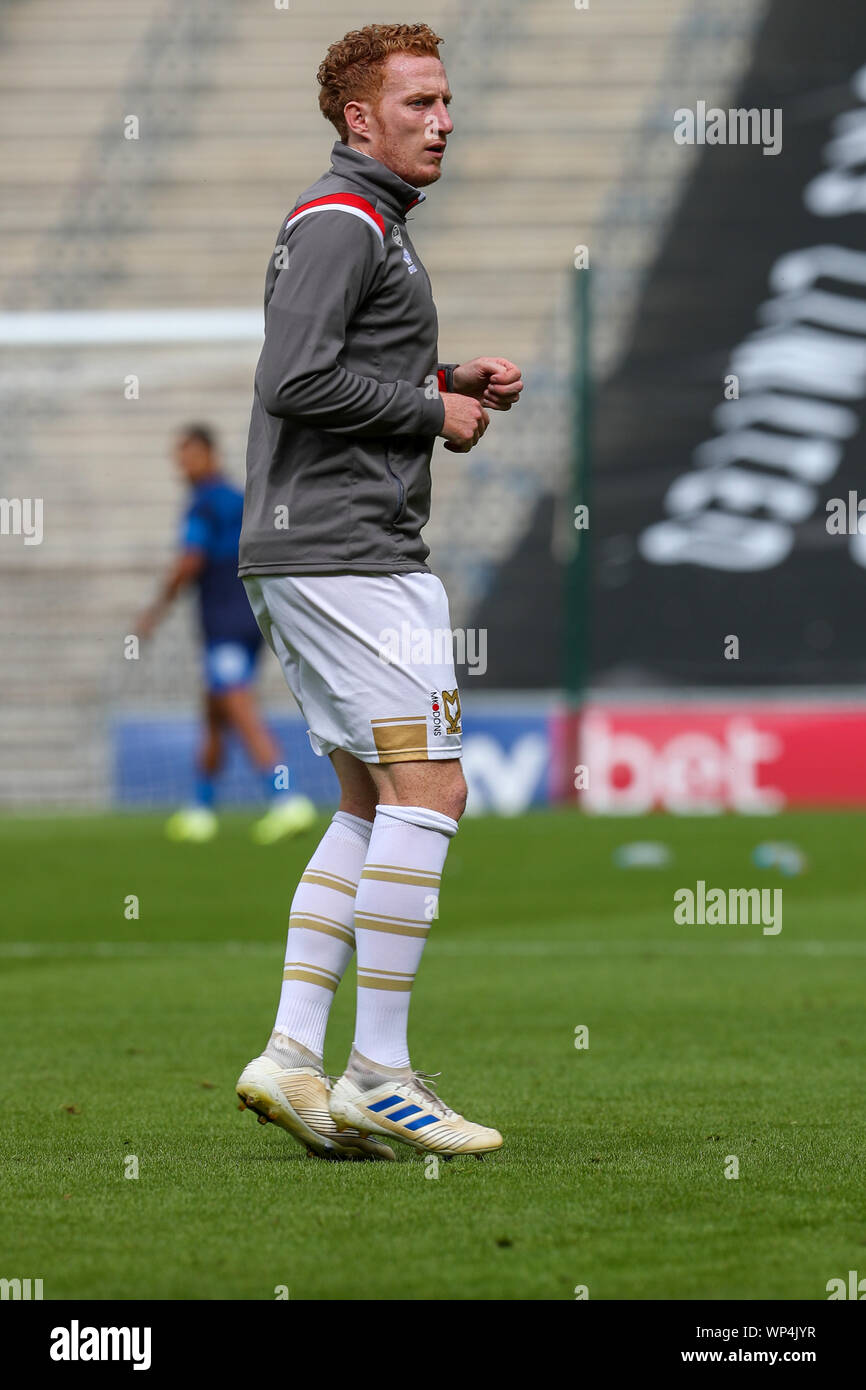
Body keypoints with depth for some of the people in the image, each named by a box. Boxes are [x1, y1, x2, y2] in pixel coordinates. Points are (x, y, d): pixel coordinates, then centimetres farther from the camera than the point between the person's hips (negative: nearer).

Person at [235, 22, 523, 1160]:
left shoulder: (367, 224, 21)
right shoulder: (342, 221, -11)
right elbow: (295, 381, -22)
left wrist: (450, 379, 13)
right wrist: (435, 409, -12)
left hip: (311, 553, 11)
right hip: (347, 550, -11)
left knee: (371, 808, 11)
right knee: (426, 790, -11)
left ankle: (293, 1055, 7)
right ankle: (378, 1075, -10)